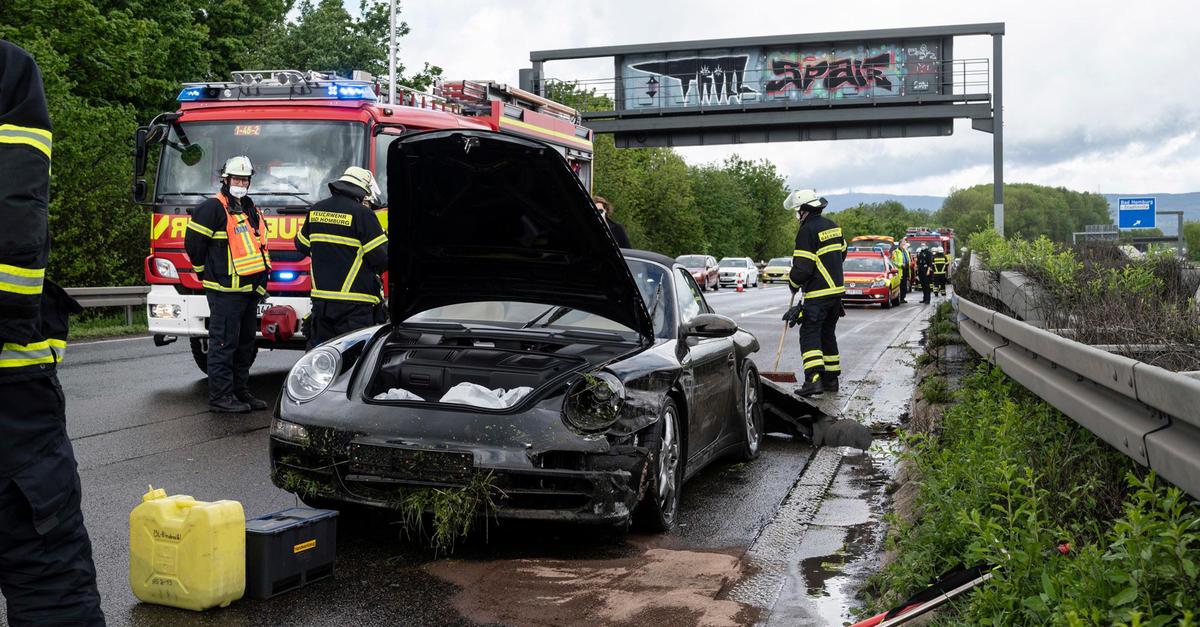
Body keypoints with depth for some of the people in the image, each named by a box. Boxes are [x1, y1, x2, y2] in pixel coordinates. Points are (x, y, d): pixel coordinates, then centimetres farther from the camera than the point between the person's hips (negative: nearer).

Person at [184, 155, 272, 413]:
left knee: (245, 344, 13)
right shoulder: (213, 208, -8)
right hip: (225, 290, -9)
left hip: (249, 290, 9)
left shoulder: (250, 209, 18)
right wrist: (207, 272, 1)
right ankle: (220, 397, -2)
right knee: (223, 344, -6)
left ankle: (241, 391, 22)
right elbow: (193, 242, -9)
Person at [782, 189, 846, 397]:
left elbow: (803, 267, -18)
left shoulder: (807, 231, -16)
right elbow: (842, 253, 23)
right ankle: (831, 378, 21)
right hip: (837, 289, 9)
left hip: (818, 294, -9)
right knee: (828, 333, 17)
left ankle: (813, 379, -19)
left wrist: (793, 283, 0)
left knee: (810, 335, -8)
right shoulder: (832, 226, 12)